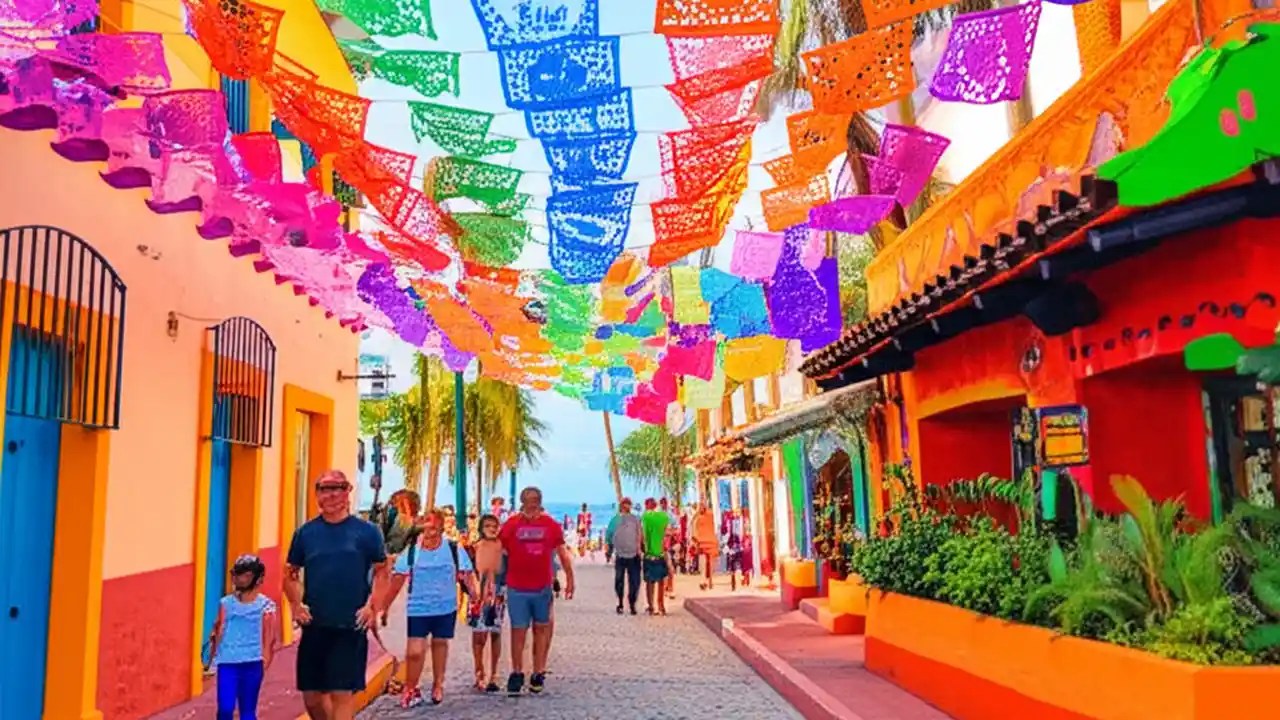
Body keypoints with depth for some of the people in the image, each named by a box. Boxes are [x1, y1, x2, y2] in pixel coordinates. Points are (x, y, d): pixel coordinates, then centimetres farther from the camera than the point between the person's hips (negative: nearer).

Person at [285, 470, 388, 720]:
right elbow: (290, 573, 14)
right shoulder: (305, 532, 5)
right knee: (311, 695, 10)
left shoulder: (366, 532, -1)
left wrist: (372, 606, -9)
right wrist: (295, 604, 1)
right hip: (314, 626, 3)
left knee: (343, 694, -4)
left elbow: (381, 571, 3)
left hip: (351, 627, -3)